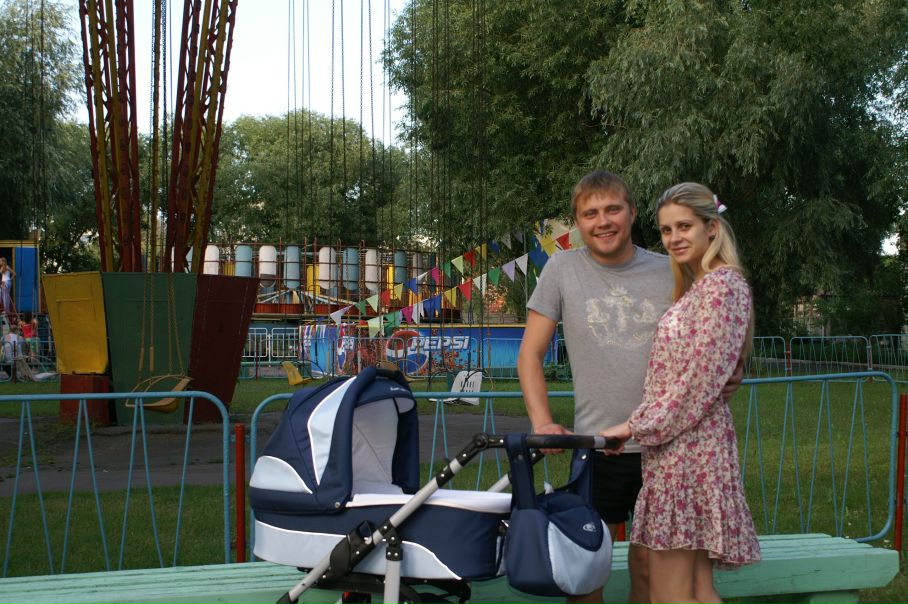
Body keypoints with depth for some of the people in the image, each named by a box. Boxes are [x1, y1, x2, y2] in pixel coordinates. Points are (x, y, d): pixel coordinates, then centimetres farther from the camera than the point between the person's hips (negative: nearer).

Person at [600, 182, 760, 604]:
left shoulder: (722, 284, -10)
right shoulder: (697, 286, 20)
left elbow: (699, 378, -16)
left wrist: (638, 427, -12)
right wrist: (642, 426, 15)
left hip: (686, 443, -10)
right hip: (683, 441, 10)